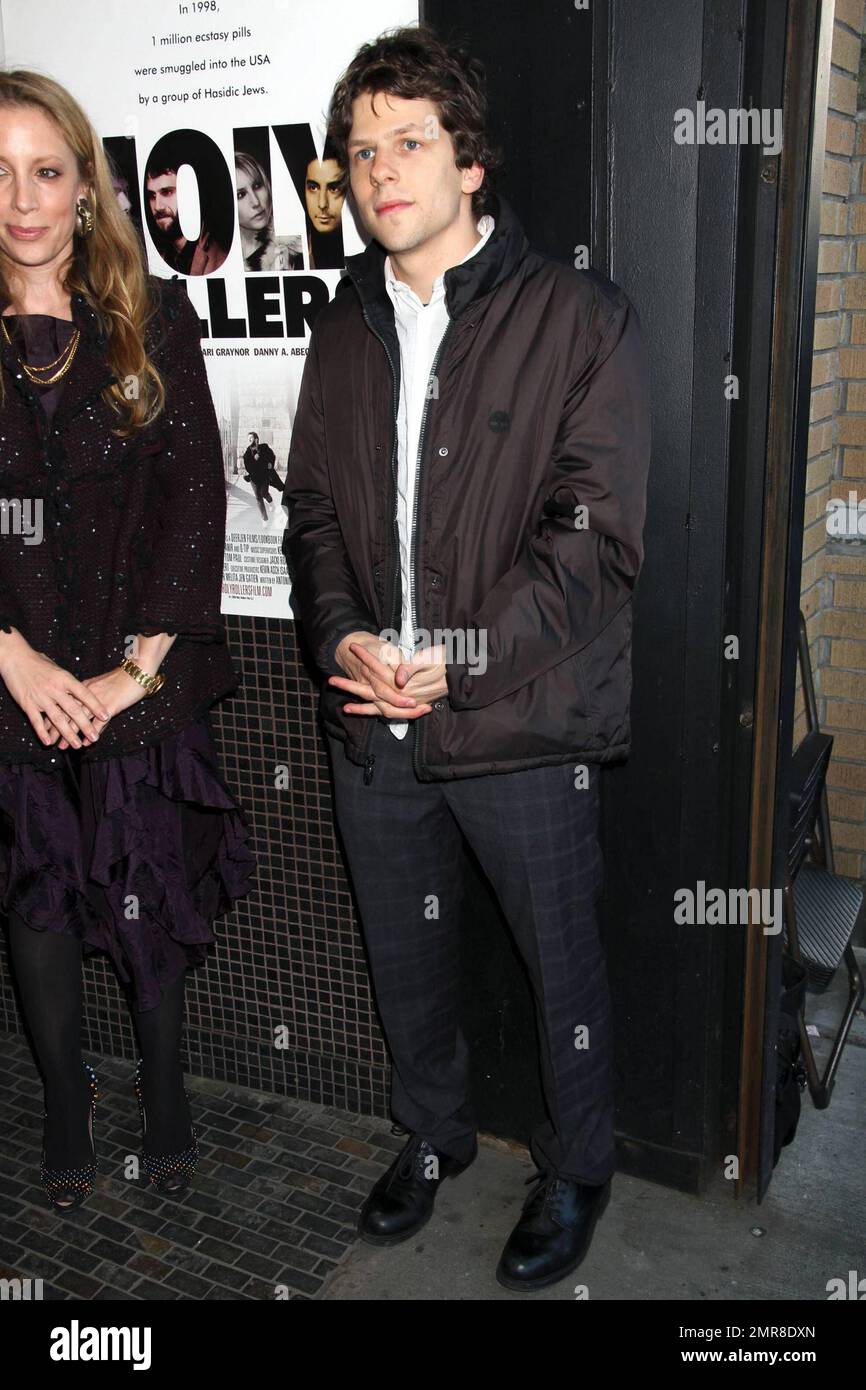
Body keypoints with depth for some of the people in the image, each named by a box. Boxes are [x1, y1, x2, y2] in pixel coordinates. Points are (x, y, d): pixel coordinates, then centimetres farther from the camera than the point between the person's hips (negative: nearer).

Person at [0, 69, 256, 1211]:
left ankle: (166, 1096, 34)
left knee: (150, 901, 10)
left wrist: (140, 662, -11)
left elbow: (196, 494, -4)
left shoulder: (155, 318, 1)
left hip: (143, 683, 0)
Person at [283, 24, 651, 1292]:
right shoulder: (346, 324, 10)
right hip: (370, 721, 5)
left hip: (521, 723, -4)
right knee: (404, 957, 21)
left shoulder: (581, 318, -7)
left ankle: (576, 1172, 38)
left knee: (562, 962, 12)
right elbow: (313, 507, 10)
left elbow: (597, 532, -13)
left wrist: (460, 658, -20)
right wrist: (341, 636, -8)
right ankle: (435, 1135, 47)